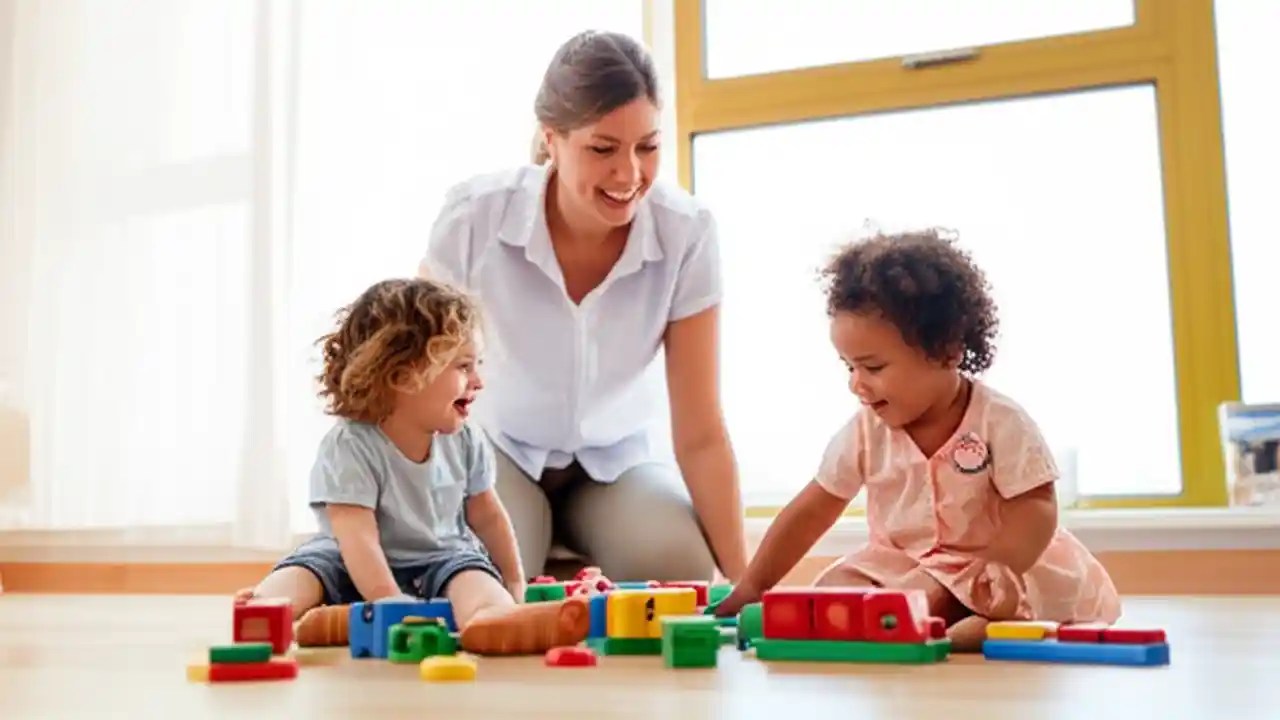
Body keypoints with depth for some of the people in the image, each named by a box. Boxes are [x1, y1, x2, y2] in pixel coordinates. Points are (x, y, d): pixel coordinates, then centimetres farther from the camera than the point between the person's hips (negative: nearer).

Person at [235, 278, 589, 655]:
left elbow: (487, 516, 9)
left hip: (440, 560, 2)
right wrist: (389, 602, -40)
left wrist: (513, 582, 12)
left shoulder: (465, 443, -6)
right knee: (311, 566, -27)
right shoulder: (350, 446, -22)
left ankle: (496, 618, -62)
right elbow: (357, 538, -30)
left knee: (473, 572, -28)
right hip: (358, 567, -2)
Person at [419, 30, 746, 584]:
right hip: (501, 451, -1)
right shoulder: (476, 215, -24)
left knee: (683, 576, -27)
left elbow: (700, 435, -19)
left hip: (618, 459, 1)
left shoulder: (687, 234, -23)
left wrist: (742, 582, -24)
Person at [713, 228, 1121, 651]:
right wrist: (751, 589, -5)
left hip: (986, 565, -4)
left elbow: (1034, 508, -16)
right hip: (900, 564, 4)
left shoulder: (999, 422, -15)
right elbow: (811, 512, -1)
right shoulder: (866, 431, -4)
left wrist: (999, 569, -36)